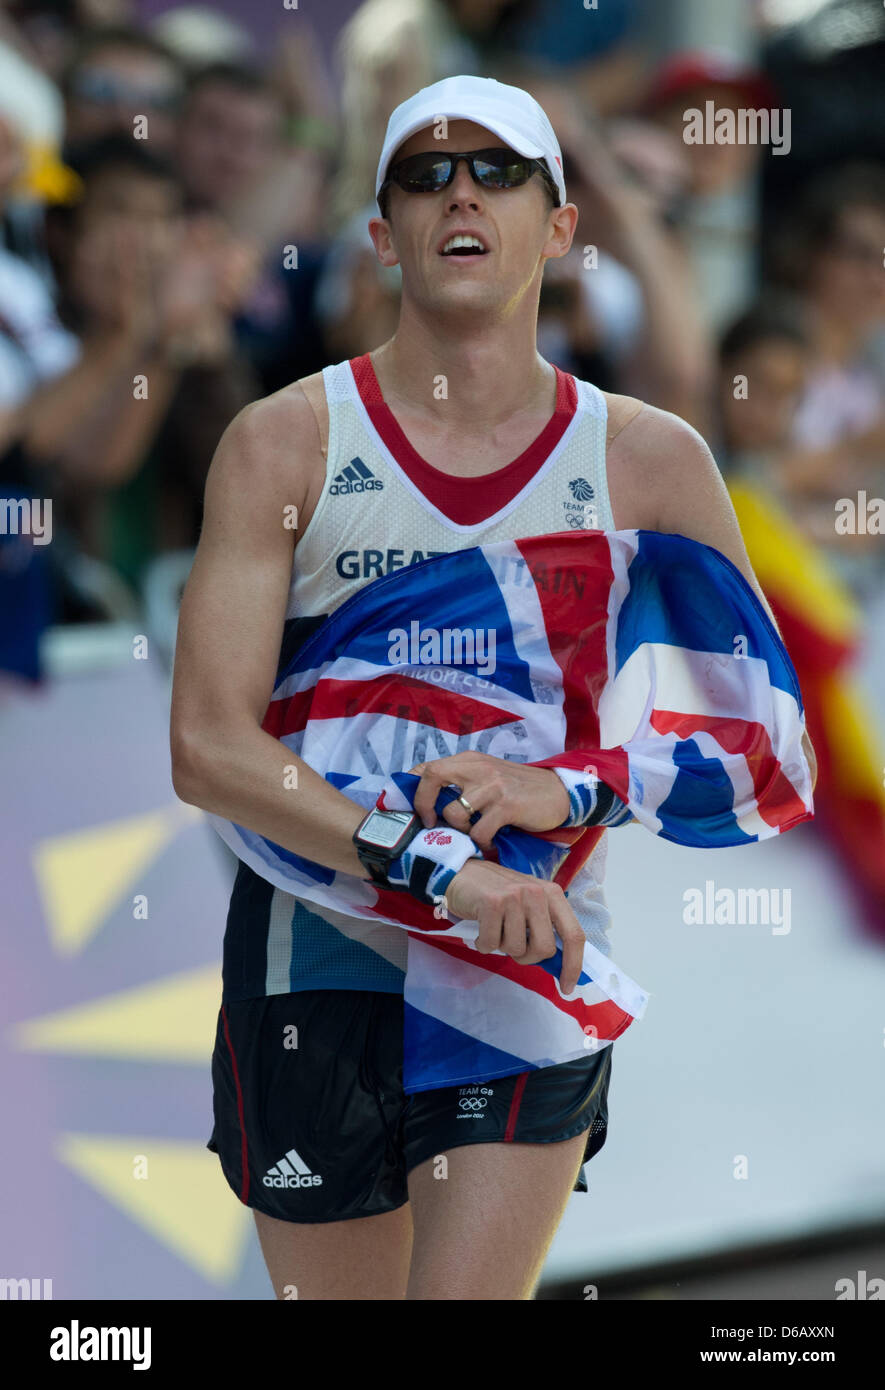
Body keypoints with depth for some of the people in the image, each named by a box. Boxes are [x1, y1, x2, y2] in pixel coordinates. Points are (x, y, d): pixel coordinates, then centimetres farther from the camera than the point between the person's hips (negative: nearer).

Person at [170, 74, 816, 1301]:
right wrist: (432, 867, -26)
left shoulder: (650, 462, 1)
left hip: (531, 969, 0)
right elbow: (208, 745, -13)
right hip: (315, 964, 0)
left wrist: (569, 789, -18)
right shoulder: (284, 445, -4)